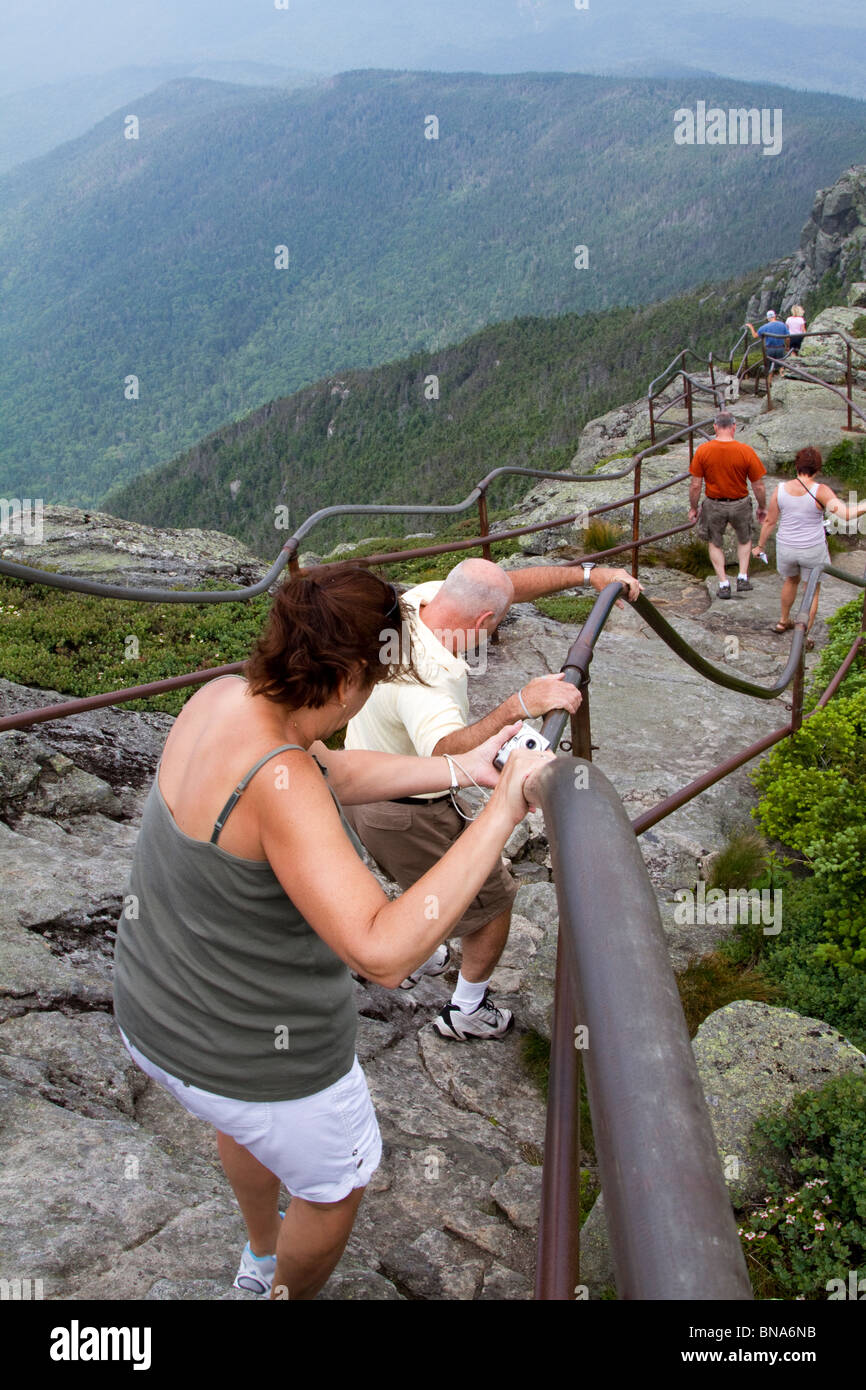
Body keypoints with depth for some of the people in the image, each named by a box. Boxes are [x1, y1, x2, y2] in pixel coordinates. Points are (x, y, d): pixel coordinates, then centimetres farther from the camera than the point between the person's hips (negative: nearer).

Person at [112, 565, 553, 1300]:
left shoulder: (224, 697, -10)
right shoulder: (278, 779, -37)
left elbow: (340, 774, 5)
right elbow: (383, 952, -43)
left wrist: (463, 768, 2)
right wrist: (501, 812, -40)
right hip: (257, 1057, -8)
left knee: (246, 1119, 41)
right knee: (338, 1184, 26)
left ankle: (262, 1253, 70)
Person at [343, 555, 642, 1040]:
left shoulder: (420, 598, -13)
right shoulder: (424, 678, -39)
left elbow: (510, 583, -4)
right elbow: (449, 754, -57)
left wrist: (588, 573, -9)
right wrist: (519, 705, -66)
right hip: (409, 815, -9)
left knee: (427, 876, 36)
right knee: (493, 899, 13)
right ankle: (467, 1012, 30)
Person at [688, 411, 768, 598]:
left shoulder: (702, 450, -15)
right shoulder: (746, 451, -15)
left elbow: (695, 485, -10)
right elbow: (759, 486, -8)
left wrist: (693, 508, 4)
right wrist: (762, 507, 8)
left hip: (714, 505, 0)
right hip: (740, 504, 0)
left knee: (715, 543, 22)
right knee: (745, 540, 27)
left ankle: (723, 583, 17)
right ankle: (743, 577, 20)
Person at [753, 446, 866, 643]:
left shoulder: (781, 489, -12)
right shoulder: (820, 491, -22)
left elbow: (769, 521, -2)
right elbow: (846, 514, -33)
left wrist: (760, 546, 10)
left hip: (786, 548, 3)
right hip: (813, 550, -3)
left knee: (791, 580, 32)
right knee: (812, 591, 19)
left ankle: (783, 621, 46)